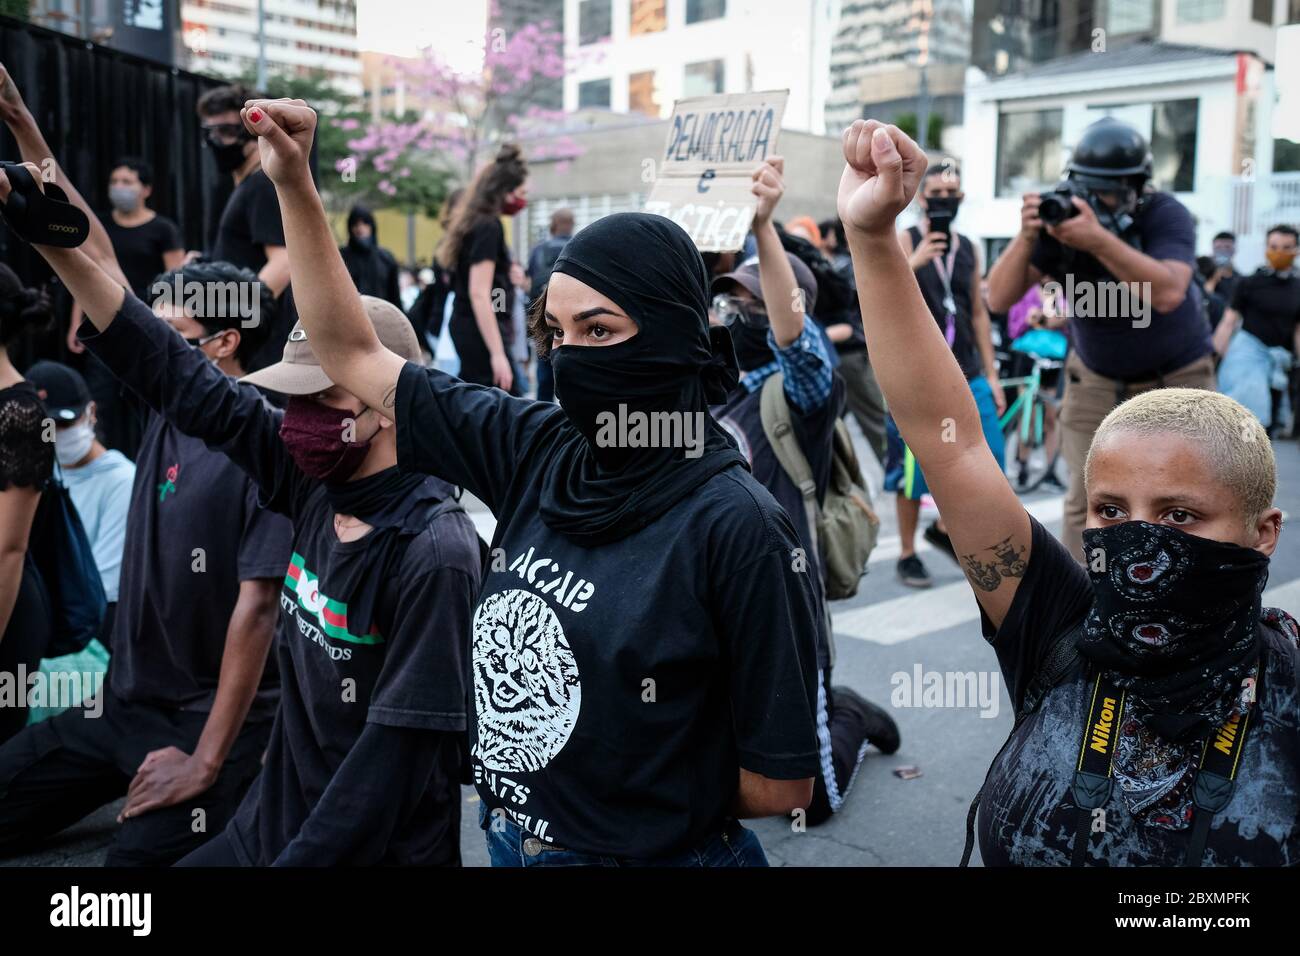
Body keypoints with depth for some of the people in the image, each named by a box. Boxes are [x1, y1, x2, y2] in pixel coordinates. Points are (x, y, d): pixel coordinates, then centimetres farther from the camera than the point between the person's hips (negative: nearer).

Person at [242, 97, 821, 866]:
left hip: (650, 852, -5)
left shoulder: (735, 525, -23)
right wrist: (294, 184, -3)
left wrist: (663, 804, -3)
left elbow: (783, 783, -17)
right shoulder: (534, 451, -7)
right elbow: (355, 357, 3)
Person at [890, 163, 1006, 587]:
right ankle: (907, 554, 15)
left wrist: (990, 373, 12)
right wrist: (917, 260, -31)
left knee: (989, 457, 4)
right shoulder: (905, 241, -3)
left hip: (966, 373, 5)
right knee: (915, 467, -2)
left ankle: (945, 527, 27)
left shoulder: (969, 248, 12)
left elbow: (978, 312, 16)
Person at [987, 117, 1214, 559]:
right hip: (1096, 379, 2)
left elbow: (1168, 293, -41)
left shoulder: (1166, 215, -23)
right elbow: (999, 299, -22)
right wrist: (1026, 237, -39)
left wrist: (1099, 240, -51)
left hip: (1177, 379, -2)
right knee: (1085, 503, -1)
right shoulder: (1061, 217, -16)